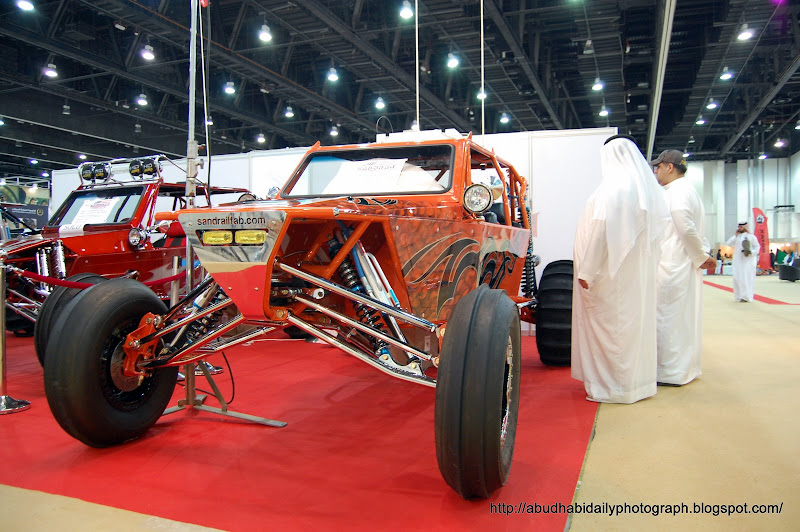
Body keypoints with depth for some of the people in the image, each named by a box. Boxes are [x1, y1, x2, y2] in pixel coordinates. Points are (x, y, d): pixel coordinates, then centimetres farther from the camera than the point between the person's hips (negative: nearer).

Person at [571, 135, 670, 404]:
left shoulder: (612, 187, -15)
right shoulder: (648, 188, 10)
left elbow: (599, 230, -19)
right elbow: (656, 228, 12)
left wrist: (586, 271, -16)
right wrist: (650, 261, 16)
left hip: (612, 270, -8)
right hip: (641, 269, 8)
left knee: (610, 323, 0)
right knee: (636, 319, 14)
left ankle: (612, 386, 7)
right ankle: (637, 382, 23)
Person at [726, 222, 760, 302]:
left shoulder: (751, 236, 1)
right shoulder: (736, 236, 14)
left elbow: (757, 247, 1)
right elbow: (729, 243, 3)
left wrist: (751, 252, -16)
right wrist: (735, 235, -3)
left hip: (748, 261, -5)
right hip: (738, 261, 5)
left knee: (747, 278, -7)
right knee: (737, 278, 4)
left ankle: (746, 296, -5)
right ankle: (739, 296, 13)